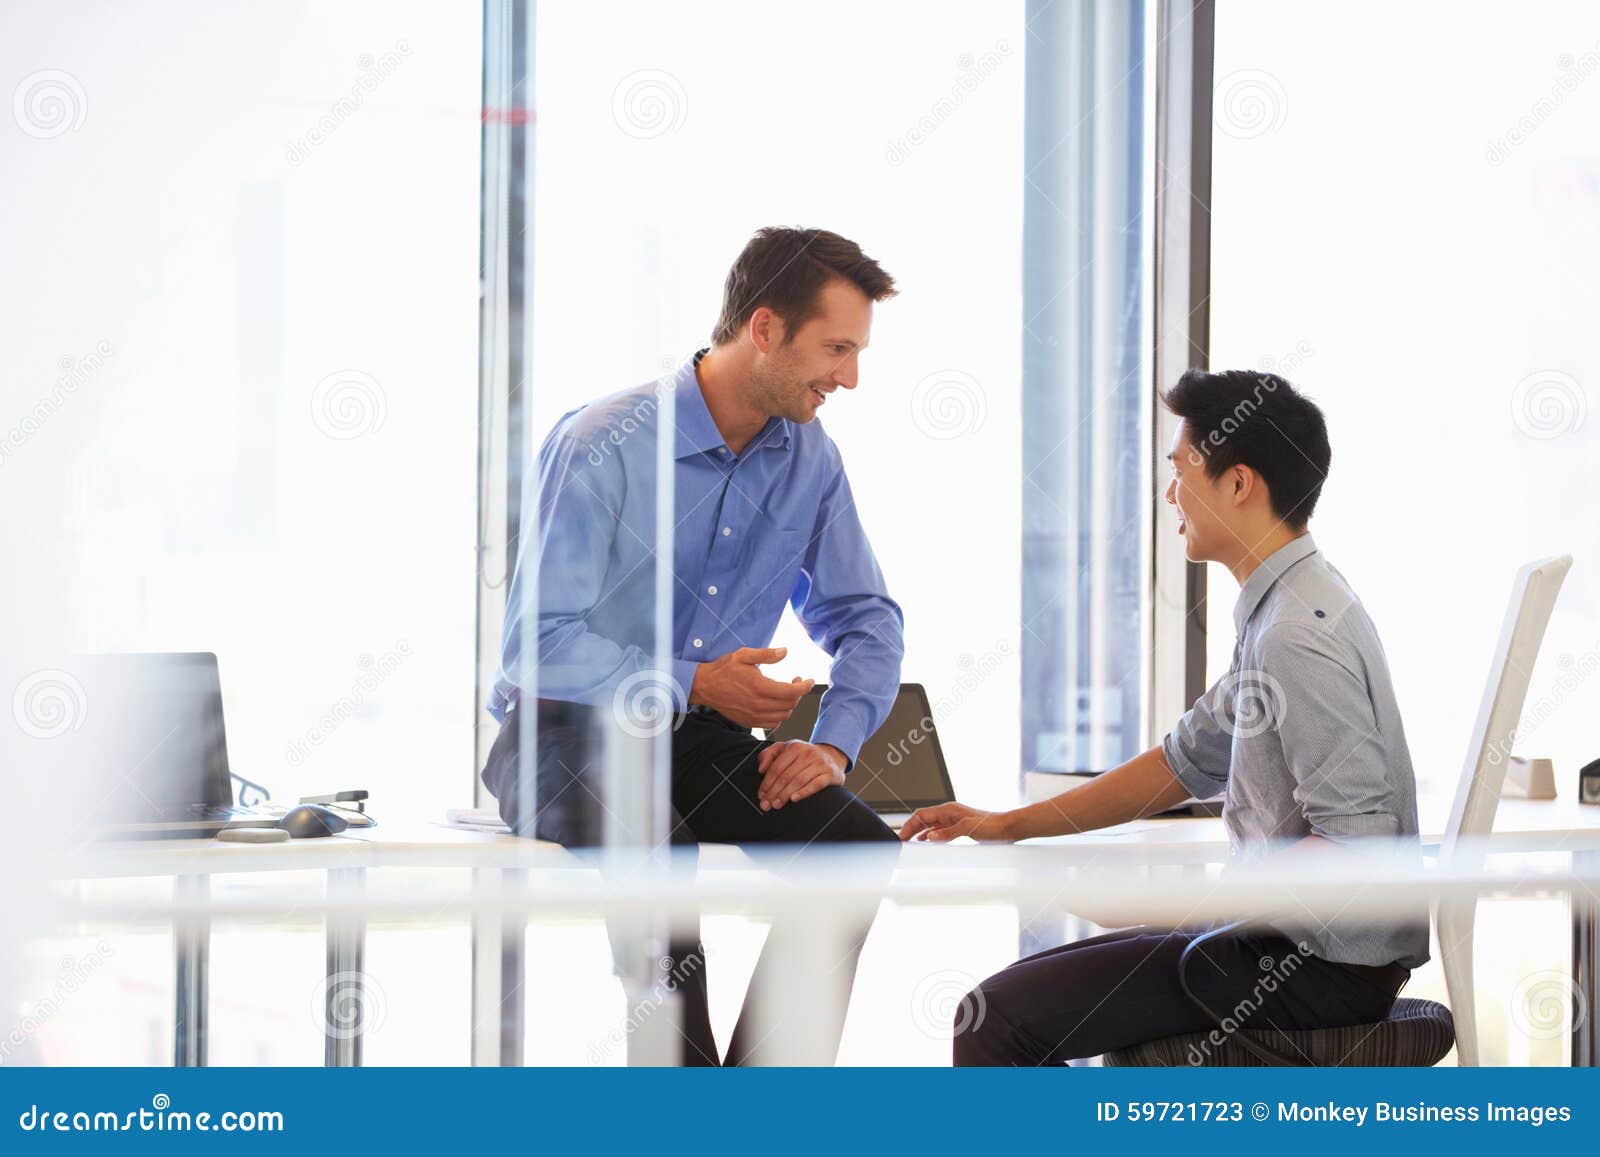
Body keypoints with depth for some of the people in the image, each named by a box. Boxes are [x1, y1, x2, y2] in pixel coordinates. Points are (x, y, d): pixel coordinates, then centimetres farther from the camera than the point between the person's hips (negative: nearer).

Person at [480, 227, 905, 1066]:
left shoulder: (810, 461, 2)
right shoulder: (603, 445, -16)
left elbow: (866, 618, 11)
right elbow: (539, 643, -18)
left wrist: (833, 745, -8)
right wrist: (692, 685, -23)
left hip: (699, 739, 5)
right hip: (566, 729, -5)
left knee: (857, 841, -22)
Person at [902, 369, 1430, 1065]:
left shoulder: (1298, 636, -21)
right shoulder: (1277, 614, 12)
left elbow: (1357, 843, -27)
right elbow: (1188, 761, 20)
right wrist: (1012, 824, 16)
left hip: (1325, 964, -10)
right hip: (1289, 937, 10)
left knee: (997, 1018, -13)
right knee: (1029, 989, 20)